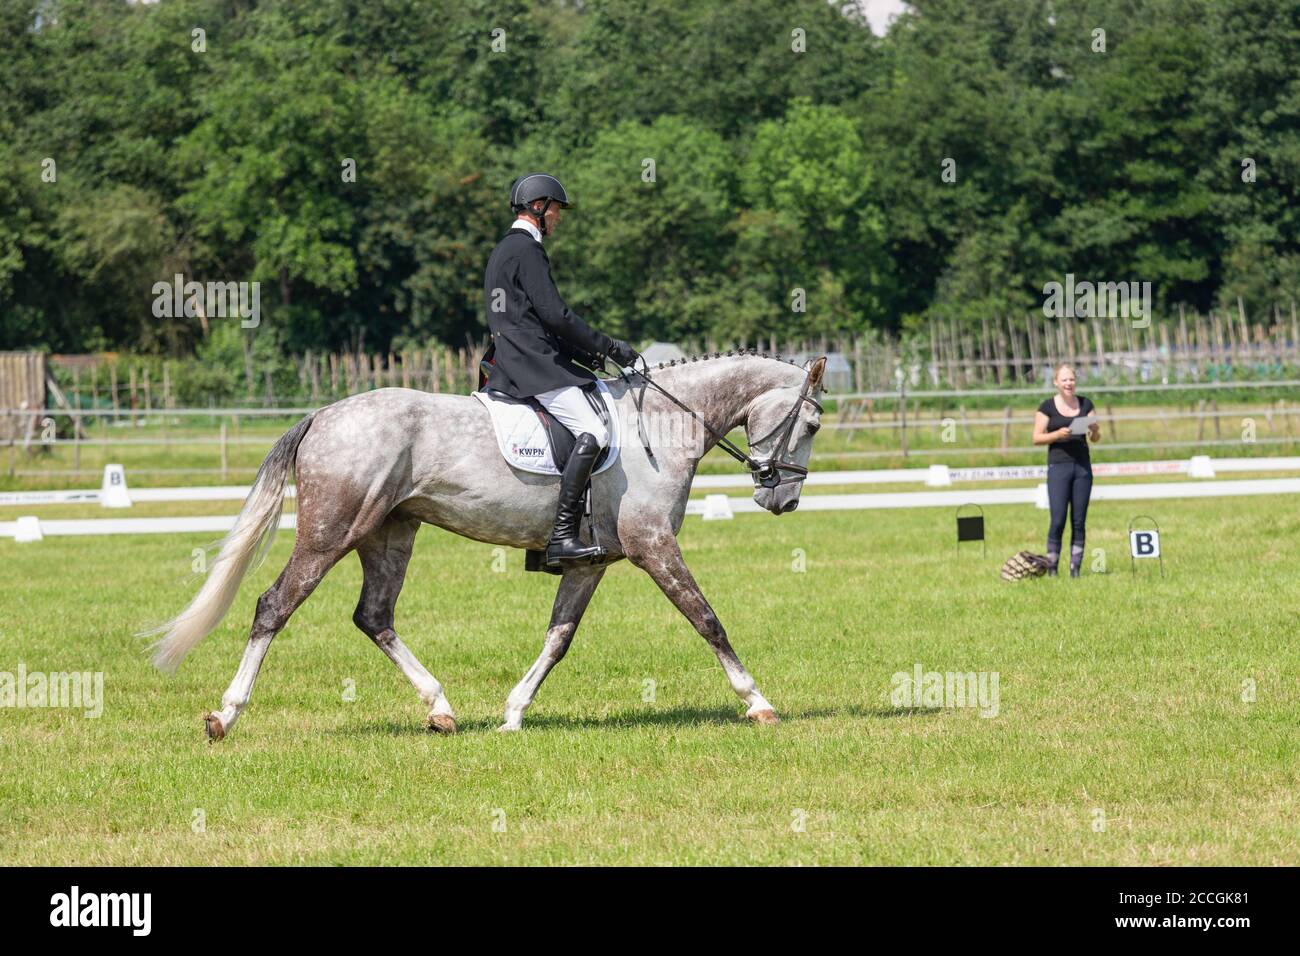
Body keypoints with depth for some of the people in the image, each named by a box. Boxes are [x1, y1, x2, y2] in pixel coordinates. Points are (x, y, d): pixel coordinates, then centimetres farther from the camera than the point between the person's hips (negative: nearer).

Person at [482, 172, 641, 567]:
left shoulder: (504, 250, 24)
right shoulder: (526, 249, -9)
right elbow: (555, 315, -16)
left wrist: (588, 355, 19)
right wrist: (609, 347, -9)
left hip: (518, 363, 11)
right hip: (534, 366, -11)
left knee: (588, 432, 17)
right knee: (593, 433, -22)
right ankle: (561, 537, -29)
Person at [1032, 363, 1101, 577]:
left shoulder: (1085, 403, 10)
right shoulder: (1048, 407, 0)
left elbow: (1096, 437, 12)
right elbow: (1037, 438, -1)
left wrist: (1094, 430, -10)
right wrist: (1057, 434, -17)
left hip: (1082, 466, 3)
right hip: (1058, 465, -3)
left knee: (1079, 521, 2)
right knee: (1058, 519, -10)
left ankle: (1075, 568, 5)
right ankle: (1051, 568, -3)